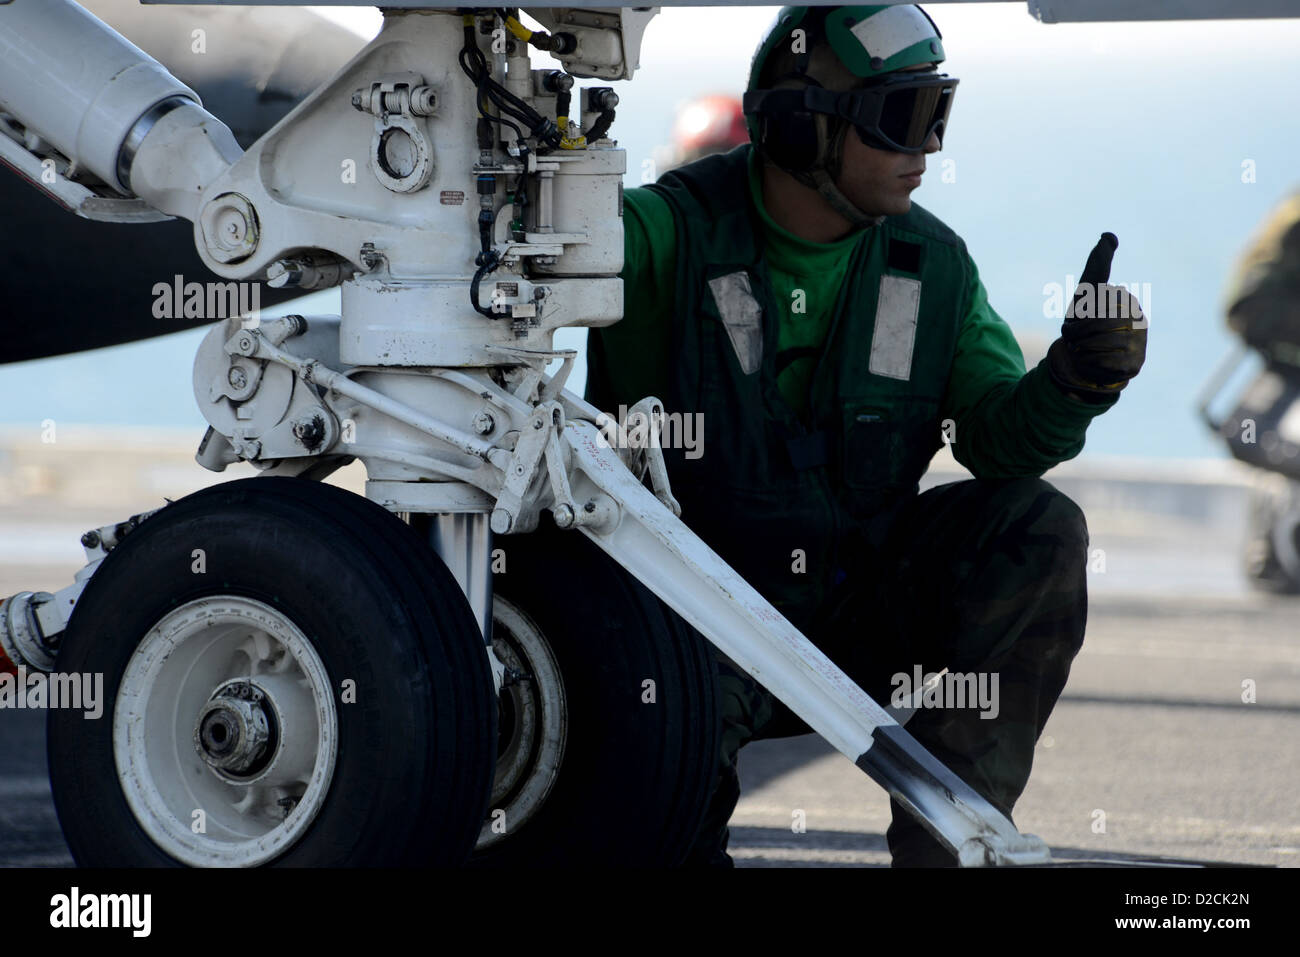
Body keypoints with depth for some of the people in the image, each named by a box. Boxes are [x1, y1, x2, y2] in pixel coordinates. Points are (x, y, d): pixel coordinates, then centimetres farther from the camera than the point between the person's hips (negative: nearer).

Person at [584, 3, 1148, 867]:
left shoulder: (933, 263, 1)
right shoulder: (671, 234, -14)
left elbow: (1000, 435, -6)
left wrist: (1073, 381, -27)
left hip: (859, 615, 5)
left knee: (1039, 530, -18)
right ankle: (689, 834, 1)